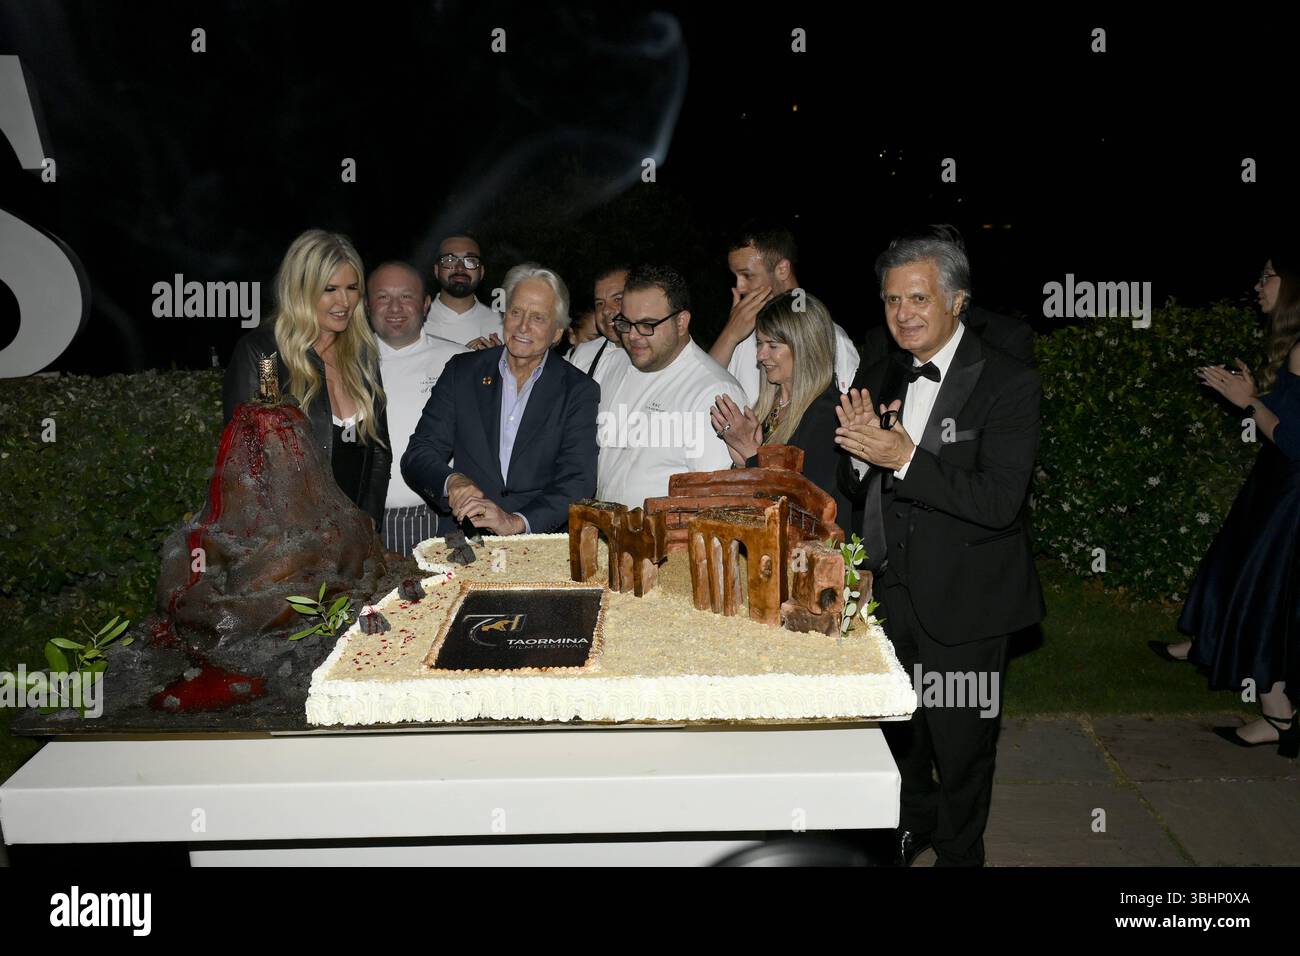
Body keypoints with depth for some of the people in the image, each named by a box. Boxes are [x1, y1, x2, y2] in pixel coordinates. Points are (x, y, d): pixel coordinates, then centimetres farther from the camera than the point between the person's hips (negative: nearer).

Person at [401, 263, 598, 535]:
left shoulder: (579, 391, 4)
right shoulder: (462, 372, 10)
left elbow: (579, 482, -5)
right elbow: (417, 454, 7)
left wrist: (516, 522, -21)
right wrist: (451, 481, -15)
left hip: (540, 541, -1)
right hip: (463, 539, 1)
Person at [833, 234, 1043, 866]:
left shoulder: (1009, 383, -16)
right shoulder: (877, 379, 3)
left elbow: (998, 501, -25)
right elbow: (857, 490, 5)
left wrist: (905, 457, -31)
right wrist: (861, 449, -17)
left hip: (960, 601, -5)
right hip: (889, 593, 5)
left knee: (960, 742, 13)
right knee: (899, 728, 23)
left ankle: (958, 852, 38)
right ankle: (913, 822, 50)